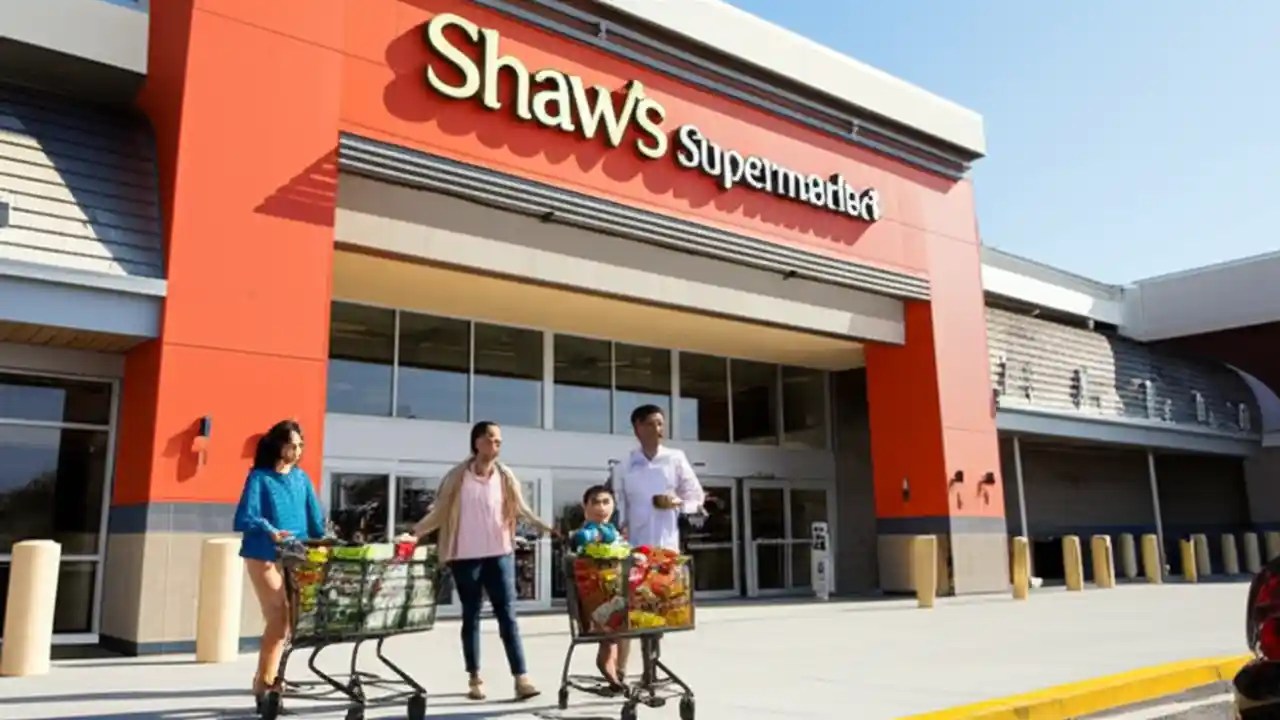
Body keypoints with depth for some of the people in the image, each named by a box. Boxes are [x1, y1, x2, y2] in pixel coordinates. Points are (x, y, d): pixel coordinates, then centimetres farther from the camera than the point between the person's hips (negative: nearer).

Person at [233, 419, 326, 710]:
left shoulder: (301, 478, 10)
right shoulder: (259, 477, -5)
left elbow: (315, 518, 10)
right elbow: (245, 518, -14)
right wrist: (270, 531, -30)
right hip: (264, 556, -5)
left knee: (287, 618, 6)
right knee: (278, 617, -8)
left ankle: (266, 680, 19)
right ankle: (264, 682, 6)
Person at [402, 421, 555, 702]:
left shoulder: (505, 476, 3)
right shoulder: (458, 476, -2)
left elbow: (521, 509, 4)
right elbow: (439, 512, 1)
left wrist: (546, 527, -8)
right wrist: (414, 533, -9)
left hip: (499, 554, 1)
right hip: (465, 556, -1)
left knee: (507, 616, -2)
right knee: (471, 617, 9)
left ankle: (521, 678, -3)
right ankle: (475, 679, 19)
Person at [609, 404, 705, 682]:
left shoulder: (676, 459, 4)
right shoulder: (623, 467, 4)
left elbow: (697, 497, 8)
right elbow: (619, 507, 6)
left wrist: (677, 502, -10)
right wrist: (619, 532, -9)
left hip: (667, 545, 1)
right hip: (633, 546, -1)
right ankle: (620, 670, 1)